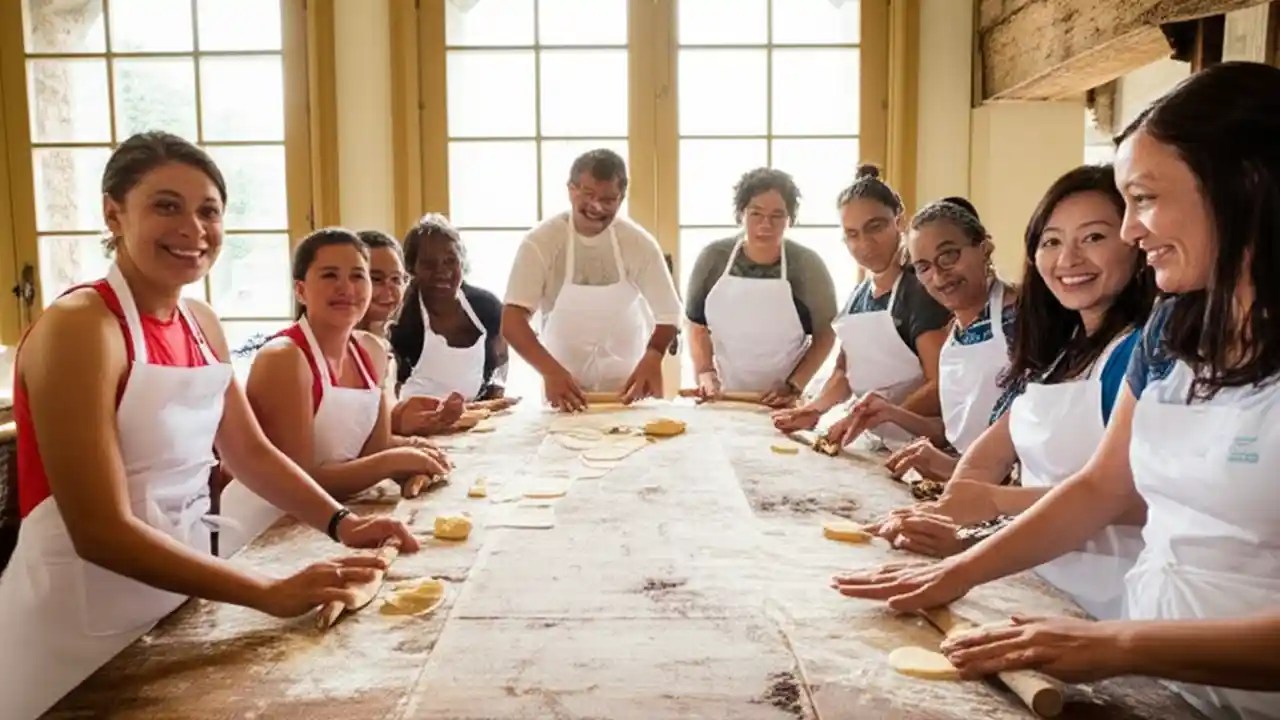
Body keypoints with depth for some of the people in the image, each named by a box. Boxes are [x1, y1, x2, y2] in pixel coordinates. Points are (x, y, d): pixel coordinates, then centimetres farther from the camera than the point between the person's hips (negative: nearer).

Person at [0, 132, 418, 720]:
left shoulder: (201, 325, 2)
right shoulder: (79, 327, -20)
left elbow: (252, 453, 9)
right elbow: (100, 532, -25)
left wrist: (340, 523, -6)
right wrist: (271, 593, -30)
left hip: (178, 596, 7)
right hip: (80, 627, -7)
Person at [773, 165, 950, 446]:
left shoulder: (920, 291, -10)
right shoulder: (857, 297, 10)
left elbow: (942, 386, -15)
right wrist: (813, 409, 2)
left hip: (916, 442, -6)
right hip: (870, 442, 6)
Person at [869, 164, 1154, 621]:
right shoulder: (1056, 348, 12)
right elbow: (994, 449, 9)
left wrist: (996, 501, -17)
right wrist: (950, 515, -9)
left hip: (1099, 601, -7)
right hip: (1035, 576, 7)